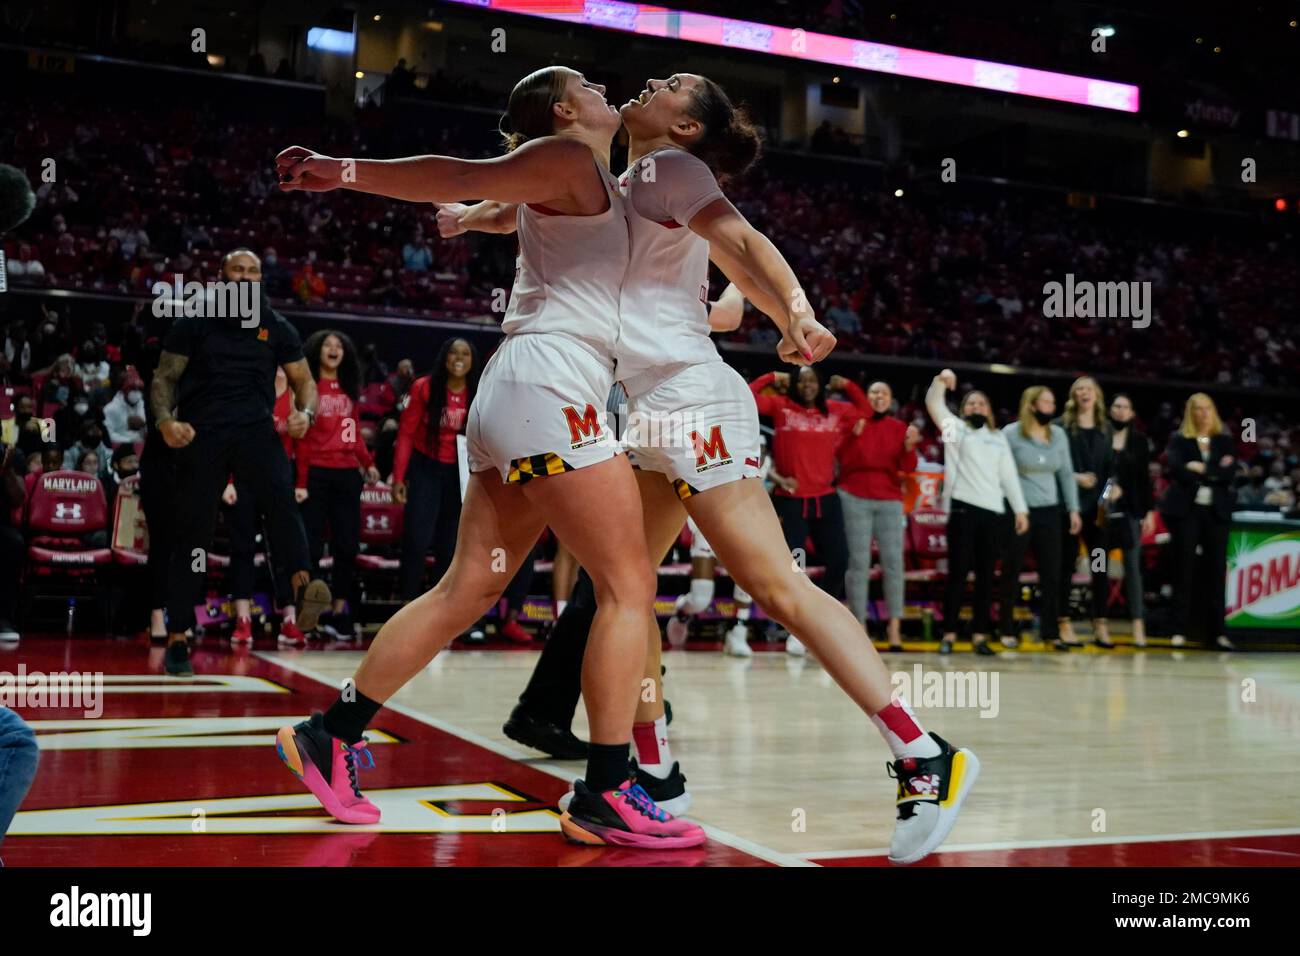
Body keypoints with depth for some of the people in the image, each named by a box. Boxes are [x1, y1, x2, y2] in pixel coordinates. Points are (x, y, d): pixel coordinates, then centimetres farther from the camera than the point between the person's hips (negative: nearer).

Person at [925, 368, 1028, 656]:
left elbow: (1009, 475, 17)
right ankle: (949, 634, -1)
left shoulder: (998, 438, 21)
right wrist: (940, 381, -21)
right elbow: (933, 404, -3)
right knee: (958, 572, -5)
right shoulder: (955, 428, 11)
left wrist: (1020, 509, 9)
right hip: (963, 508, -4)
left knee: (986, 575, 3)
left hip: (993, 511, 4)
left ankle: (979, 635, 6)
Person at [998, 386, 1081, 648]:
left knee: (1052, 573, 2)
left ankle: (1050, 632, 10)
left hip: (1049, 511, 4)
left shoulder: (1058, 434, 8)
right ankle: (1007, 630, 15)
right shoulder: (1011, 434, -7)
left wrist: (1073, 509, 8)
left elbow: (1066, 473, 11)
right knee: (1011, 572, 4)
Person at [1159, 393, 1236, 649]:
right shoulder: (1178, 440, 7)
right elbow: (1177, 470, -11)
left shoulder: (1225, 441, 13)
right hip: (1186, 510, -2)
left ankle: (1217, 631, 5)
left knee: (1216, 569, 1)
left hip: (1216, 511, 2)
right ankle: (1180, 630, 0)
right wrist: (1214, 471, -9)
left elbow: (1228, 474, -1)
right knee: (1185, 569, -3)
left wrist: (1201, 469, -8)